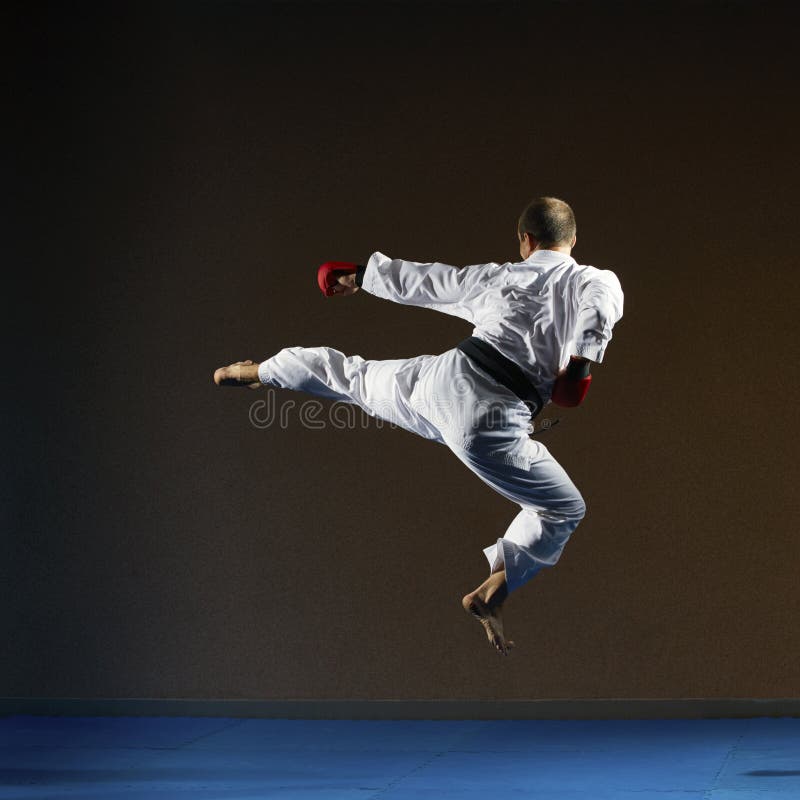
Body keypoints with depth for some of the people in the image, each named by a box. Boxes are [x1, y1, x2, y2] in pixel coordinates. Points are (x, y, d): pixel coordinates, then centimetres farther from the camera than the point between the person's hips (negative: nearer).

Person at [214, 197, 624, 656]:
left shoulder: (498, 276, 15)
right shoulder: (594, 280, 1)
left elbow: (419, 279, 27)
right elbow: (601, 297, -27)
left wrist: (361, 274, 43)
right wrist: (581, 364, -21)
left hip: (441, 377, 5)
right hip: (488, 421, -5)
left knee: (356, 377, 33)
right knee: (564, 511, 11)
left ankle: (257, 370, 53)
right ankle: (493, 593, 3)